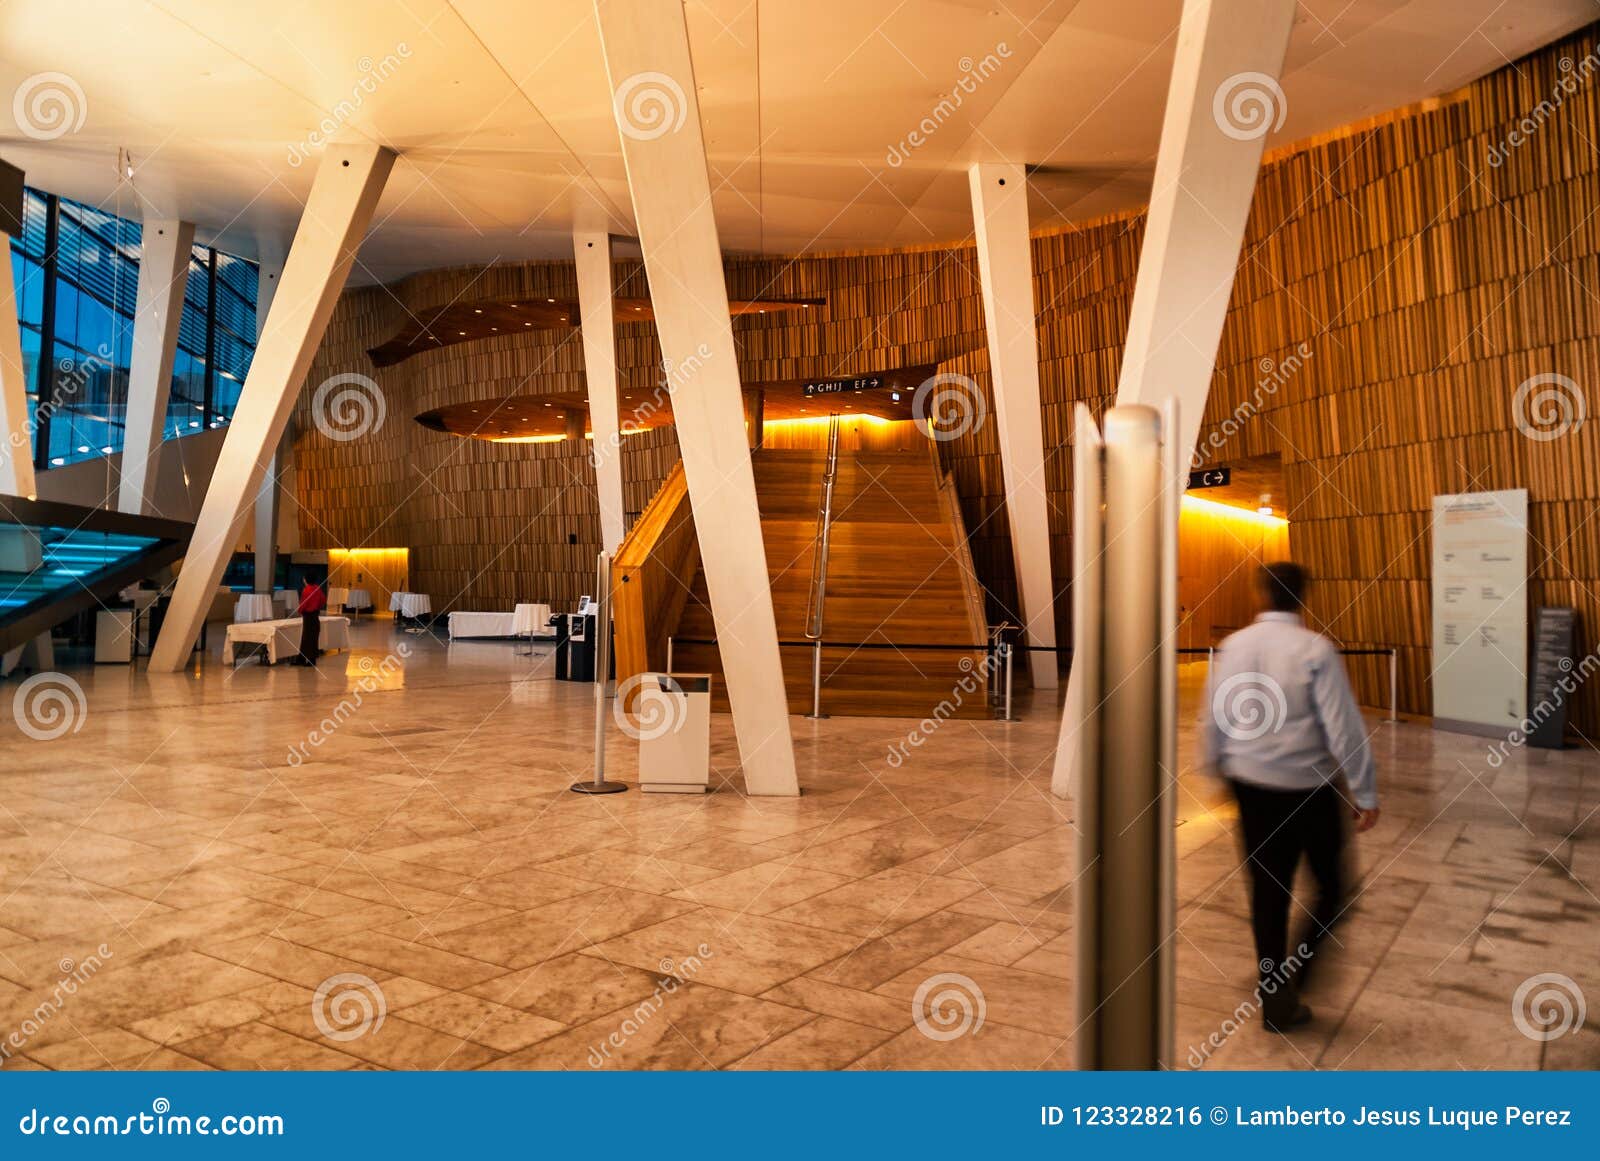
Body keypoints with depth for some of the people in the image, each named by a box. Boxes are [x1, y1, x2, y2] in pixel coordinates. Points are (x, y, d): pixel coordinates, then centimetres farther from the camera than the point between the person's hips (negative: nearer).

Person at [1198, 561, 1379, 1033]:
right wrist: (1365, 793, -6)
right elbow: (1344, 727, -15)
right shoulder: (1315, 650, -15)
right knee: (1330, 884, 17)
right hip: (1309, 787, -4)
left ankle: (1275, 997, 21)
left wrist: (1216, 772, 18)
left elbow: (1211, 723, 5)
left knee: (1267, 890, 13)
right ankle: (1294, 972, 5)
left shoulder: (1231, 648, -1)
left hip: (1250, 785, 4)